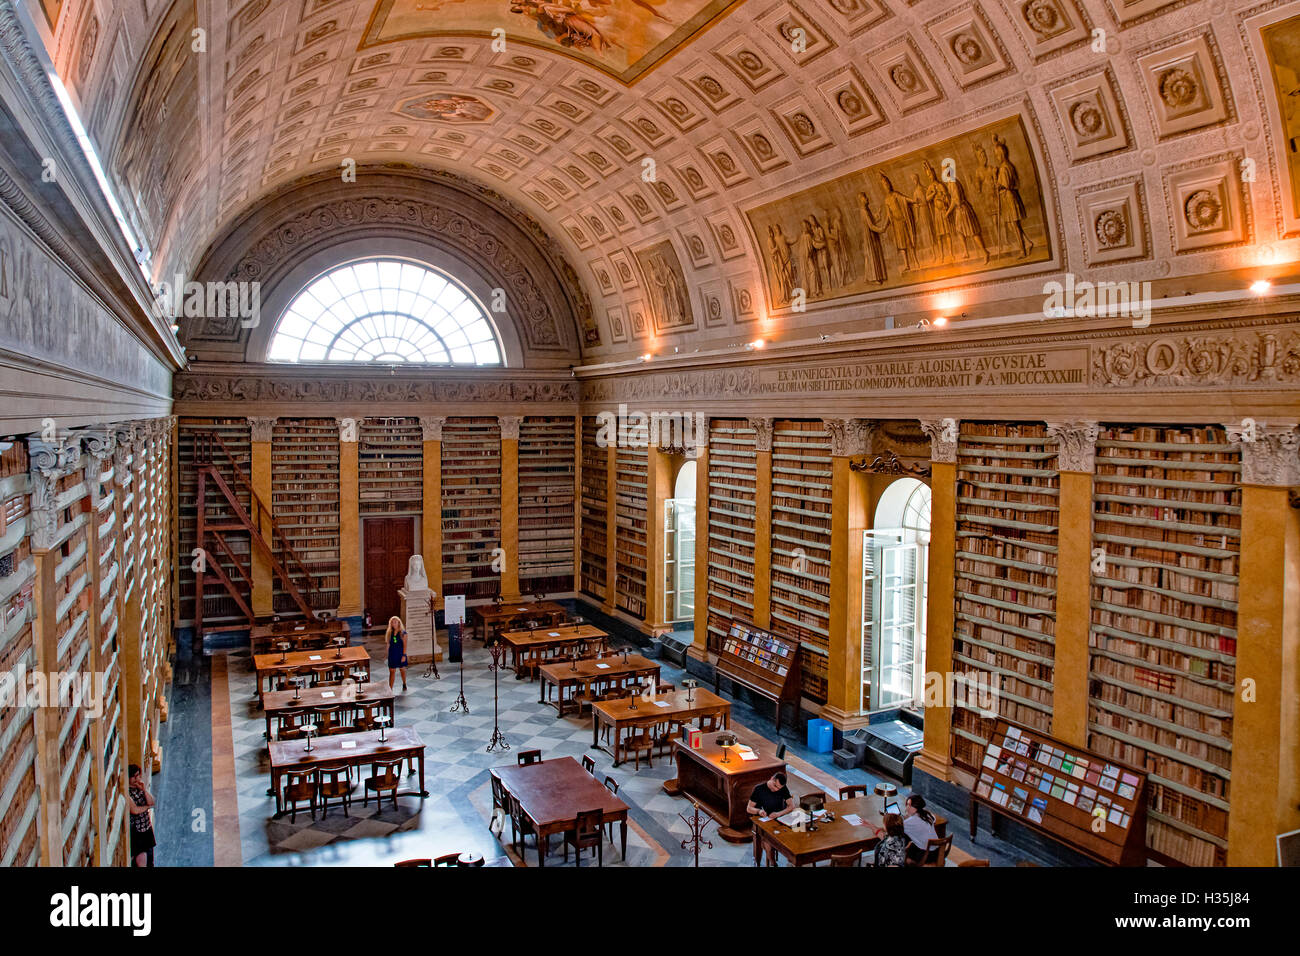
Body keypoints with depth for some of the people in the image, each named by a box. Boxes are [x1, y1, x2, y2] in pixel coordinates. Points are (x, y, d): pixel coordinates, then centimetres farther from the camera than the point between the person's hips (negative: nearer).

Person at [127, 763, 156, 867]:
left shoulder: (141, 788, 4)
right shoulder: (127, 791, -17)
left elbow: (151, 802, -2)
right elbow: (134, 810, -21)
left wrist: (144, 789, -14)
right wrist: (147, 806, -3)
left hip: (147, 827, 6)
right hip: (135, 830, -6)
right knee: (141, 859, -2)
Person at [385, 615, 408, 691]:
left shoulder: (402, 633, -8)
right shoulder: (389, 632, 4)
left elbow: (405, 645, -9)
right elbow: (388, 643, 9)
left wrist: (404, 655, -14)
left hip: (400, 653, -2)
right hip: (392, 653, 2)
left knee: (402, 669, 13)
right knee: (392, 671, -1)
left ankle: (404, 684, 35)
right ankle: (390, 689, -3)